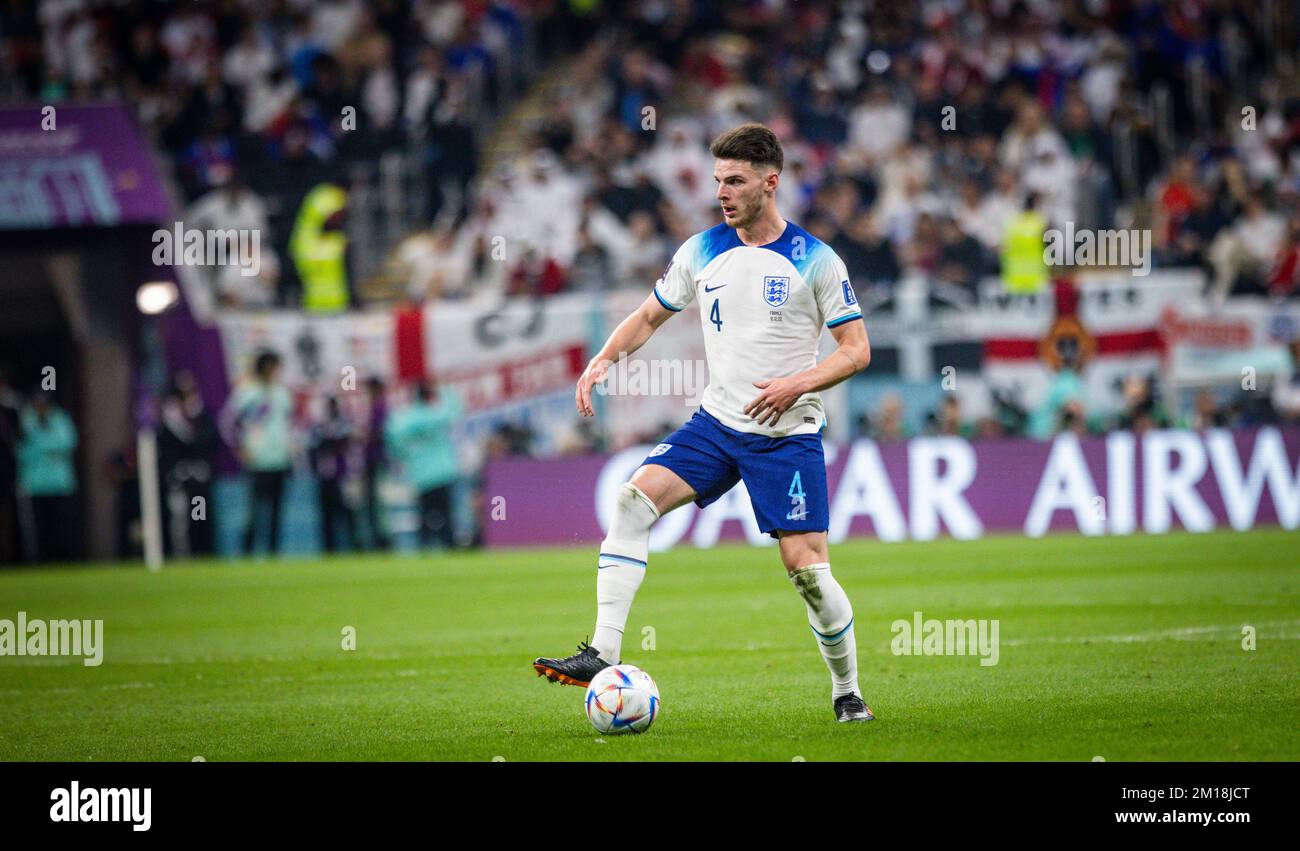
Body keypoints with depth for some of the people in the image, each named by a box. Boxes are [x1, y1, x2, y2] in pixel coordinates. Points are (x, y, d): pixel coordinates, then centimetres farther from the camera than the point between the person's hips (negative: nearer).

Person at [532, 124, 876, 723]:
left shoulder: (815, 261, -6)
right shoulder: (702, 252, 6)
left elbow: (857, 349, -3)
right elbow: (648, 317, 18)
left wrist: (796, 384, -19)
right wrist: (604, 360, -1)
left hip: (788, 434, -4)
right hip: (717, 421, 4)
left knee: (807, 568, -10)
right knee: (634, 499, -17)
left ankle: (848, 693, 11)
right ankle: (603, 655, -19)